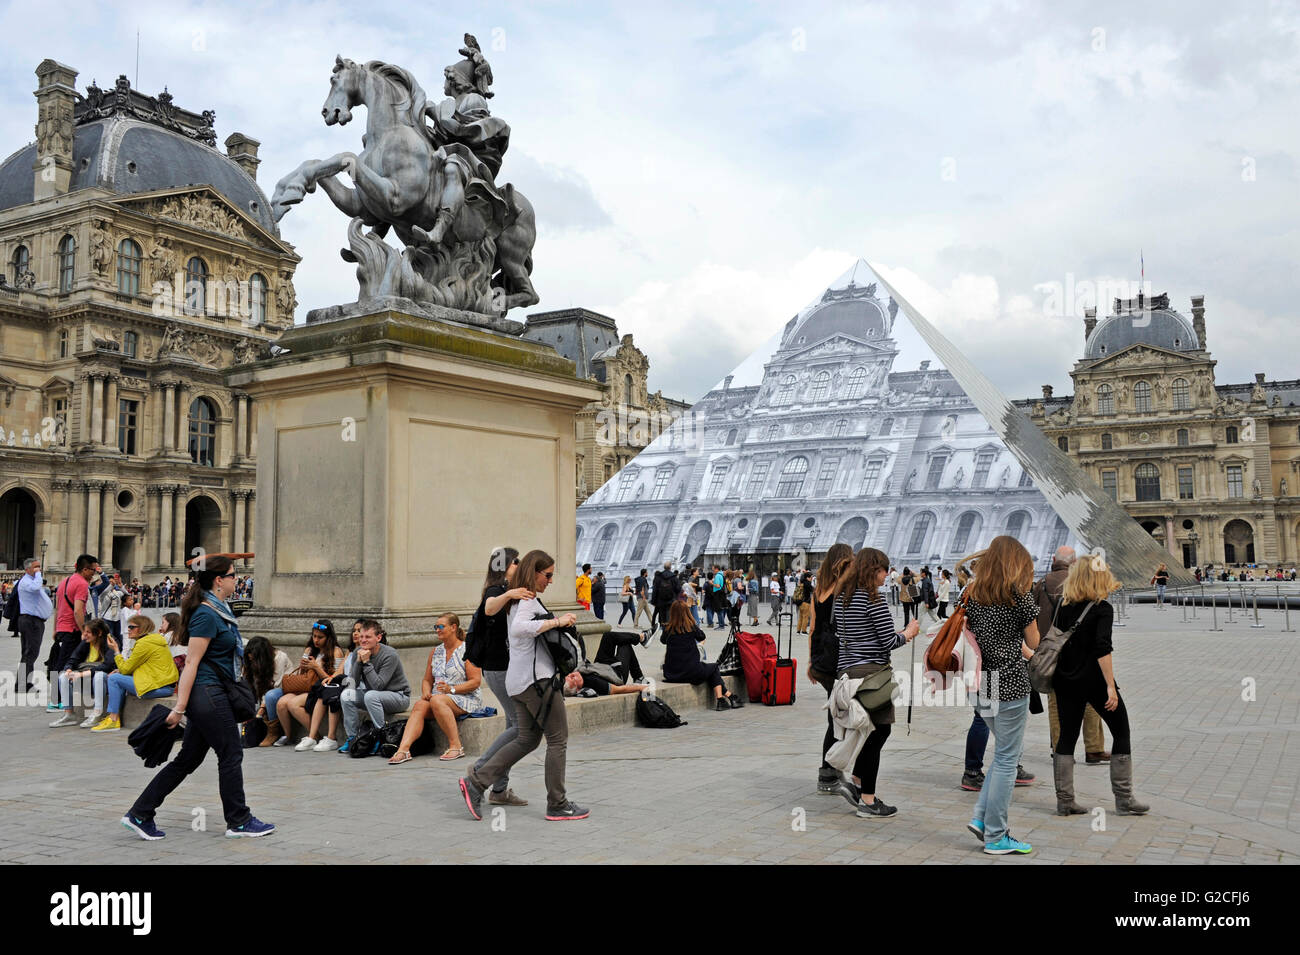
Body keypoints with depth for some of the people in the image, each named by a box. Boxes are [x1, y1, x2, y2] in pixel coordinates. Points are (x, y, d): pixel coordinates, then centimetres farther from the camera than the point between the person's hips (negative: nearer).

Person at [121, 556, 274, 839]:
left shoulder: (217, 610, 14)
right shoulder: (207, 615, -16)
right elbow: (191, 662, -19)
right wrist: (179, 707, -20)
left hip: (210, 695, 10)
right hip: (207, 694, -10)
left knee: (188, 758, 12)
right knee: (231, 754, 1)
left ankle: (140, 814, 17)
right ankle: (239, 822, 13)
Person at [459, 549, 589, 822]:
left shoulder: (517, 599, 17)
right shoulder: (529, 599, -14)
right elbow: (519, 628, -32)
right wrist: (556, 621, -26)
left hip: (519, 680, 10)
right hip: (537, 679, -10)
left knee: (528, 739, 15)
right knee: (558, 739, 0)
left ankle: (476, 782, 10)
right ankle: (558, 805, 7)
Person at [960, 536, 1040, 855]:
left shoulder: (972, 594, 6)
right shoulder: (1020, 596, -9)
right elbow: (1033, 642, 0)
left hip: (982, 685, 6)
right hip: (1011, 685, -6)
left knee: (1004, 753, 21)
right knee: (1006, 759, 2)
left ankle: (981, 817, 14)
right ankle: (996, 837, 8)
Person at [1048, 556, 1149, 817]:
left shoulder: (1064, 607, 5)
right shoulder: (1102, 609, -11)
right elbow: (1102, 648, -20)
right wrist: (1111, 686, -20)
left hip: (1065, 680, 5)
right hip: (1093, 679, -5)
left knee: (1067, 736, 9)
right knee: (1122, 733, 9)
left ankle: (1064, 801, 9)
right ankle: (1124, 800, 10)